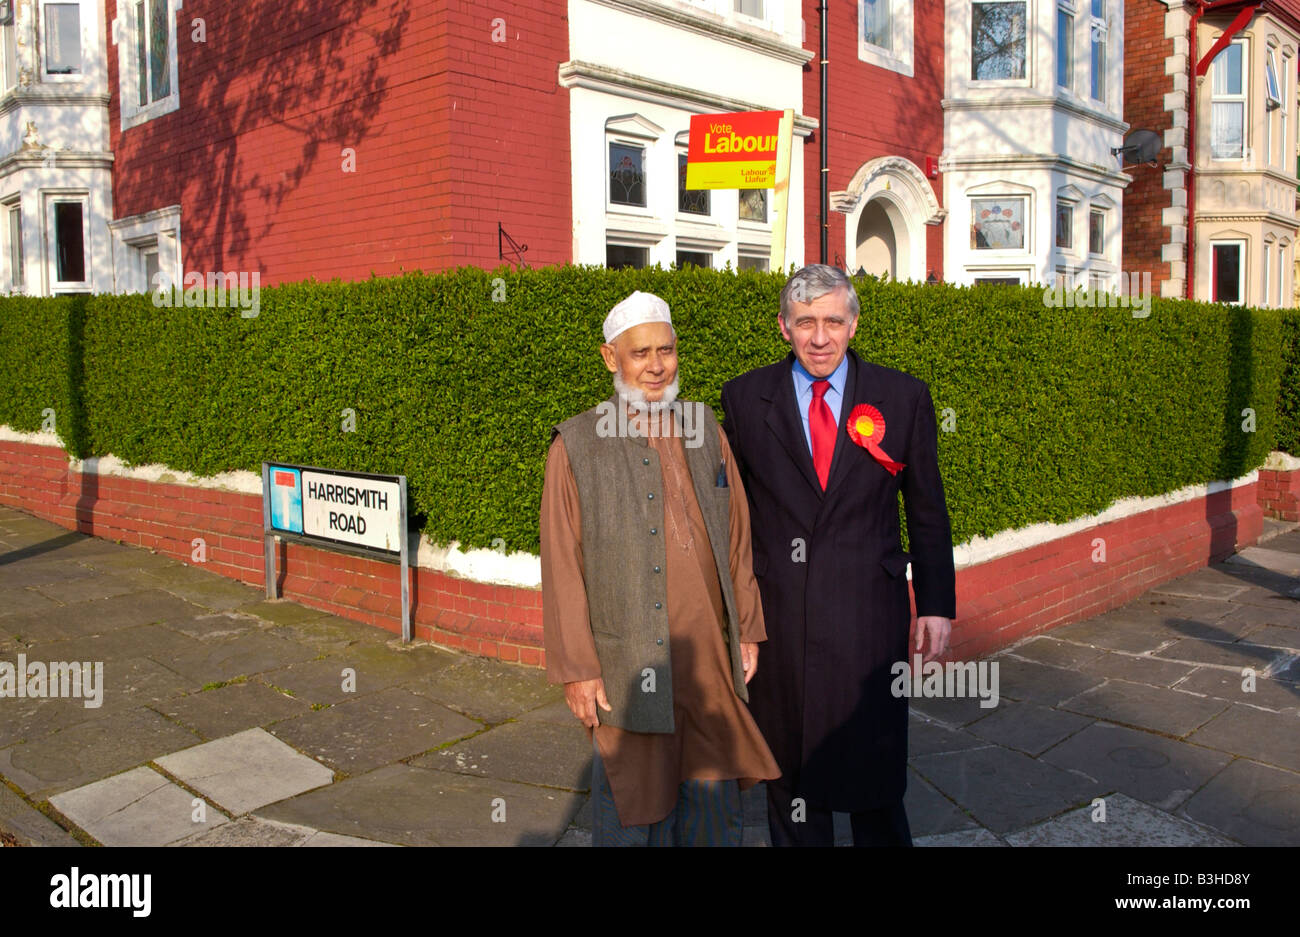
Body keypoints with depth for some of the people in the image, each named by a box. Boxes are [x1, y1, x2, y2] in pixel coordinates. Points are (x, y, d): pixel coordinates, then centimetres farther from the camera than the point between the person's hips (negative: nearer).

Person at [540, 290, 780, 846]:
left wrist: (748, 630, 10)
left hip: (712, 661, 4)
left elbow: (736, 536, 12)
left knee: (716, 808, 14)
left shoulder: (706, 430, 8)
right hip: (629, 666, -3)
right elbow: (562, 567, -5)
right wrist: (576, 670, -7)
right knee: (629, 811, 10)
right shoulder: (576, 445, -5)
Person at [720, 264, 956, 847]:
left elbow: (927, 511, 5)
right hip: (777, 613, 1)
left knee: (874, 764, 10)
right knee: (790, 765, 14)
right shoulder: (746, 398, 1)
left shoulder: (903, 397, 1)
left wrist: (936, 605, 3)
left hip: (869, 615, 0)